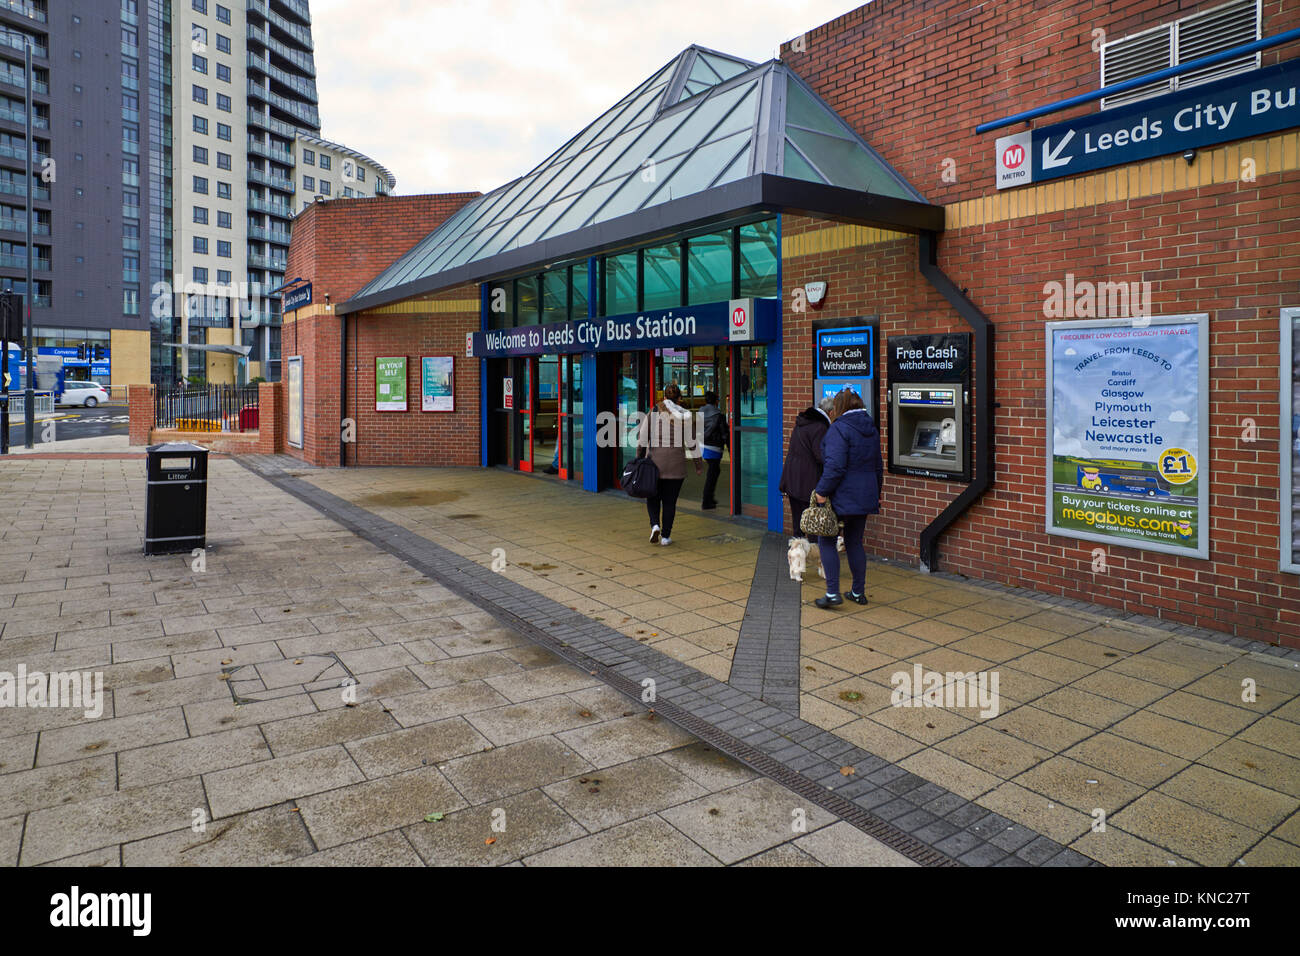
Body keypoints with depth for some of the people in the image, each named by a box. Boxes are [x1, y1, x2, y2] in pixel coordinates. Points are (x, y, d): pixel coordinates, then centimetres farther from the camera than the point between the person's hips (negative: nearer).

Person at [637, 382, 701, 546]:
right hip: (676, 462, 0)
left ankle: (655, 525, -6)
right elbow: (691, 442, -4)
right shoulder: (685, 414, -4)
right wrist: (698, 464, 4)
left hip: (654, 460, 1)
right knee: (670, 500, 8)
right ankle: (665, 536, 7)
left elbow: (642, 436, -4)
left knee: (653, 497, 16)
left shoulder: (653, 412, -2)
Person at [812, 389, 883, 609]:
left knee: (826, 541, 2)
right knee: (854, 543, 17)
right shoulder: (871, 429, 12)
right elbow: (878, 465, 19)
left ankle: (832, 593, -2)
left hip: (842, 497, -8)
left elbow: (835, 466, -23)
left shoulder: (839, 428, -15)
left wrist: (822, 491, -16)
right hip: (865, 497, 8)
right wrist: (876, 493, 28)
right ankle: (859, 592, 22)